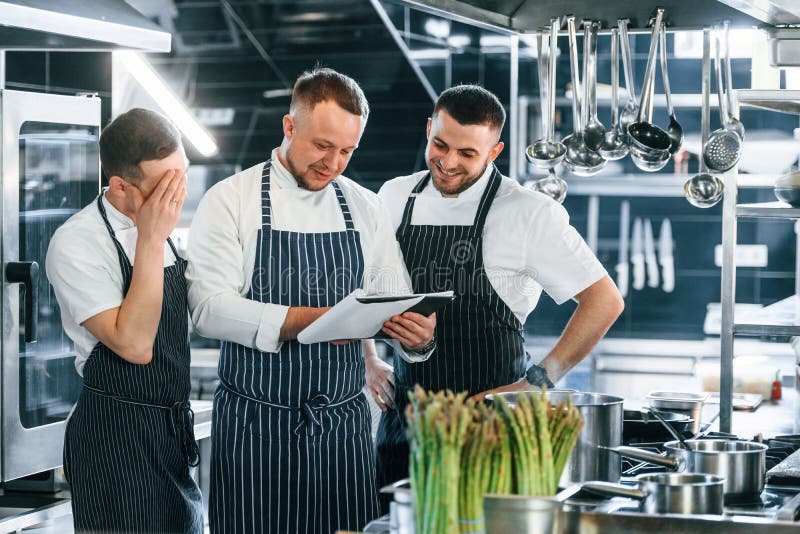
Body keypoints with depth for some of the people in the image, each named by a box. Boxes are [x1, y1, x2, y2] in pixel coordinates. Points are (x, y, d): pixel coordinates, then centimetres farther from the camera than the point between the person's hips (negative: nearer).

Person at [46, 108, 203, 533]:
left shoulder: (167, 230, 6)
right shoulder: (76, 245, -18)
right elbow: (134, 345, -26)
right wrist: (150, 240, -26)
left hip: (175, 429, 7)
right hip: (117, 436, -7)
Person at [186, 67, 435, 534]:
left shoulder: (366, 209, 8)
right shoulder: (231, 201, -4)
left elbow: (396, 306, 6)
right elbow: (209, 308, -15)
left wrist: (418, 336, -17)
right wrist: (306, 319, -26)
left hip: (345, 422, 3)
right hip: (256, 425, -3)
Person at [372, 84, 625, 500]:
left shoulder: (529, 213, -9)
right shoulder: (395, 197, 5)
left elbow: (604, 301, -9)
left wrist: (536, 383, -12)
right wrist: (368, 364, 7)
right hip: (403, 415, 4)